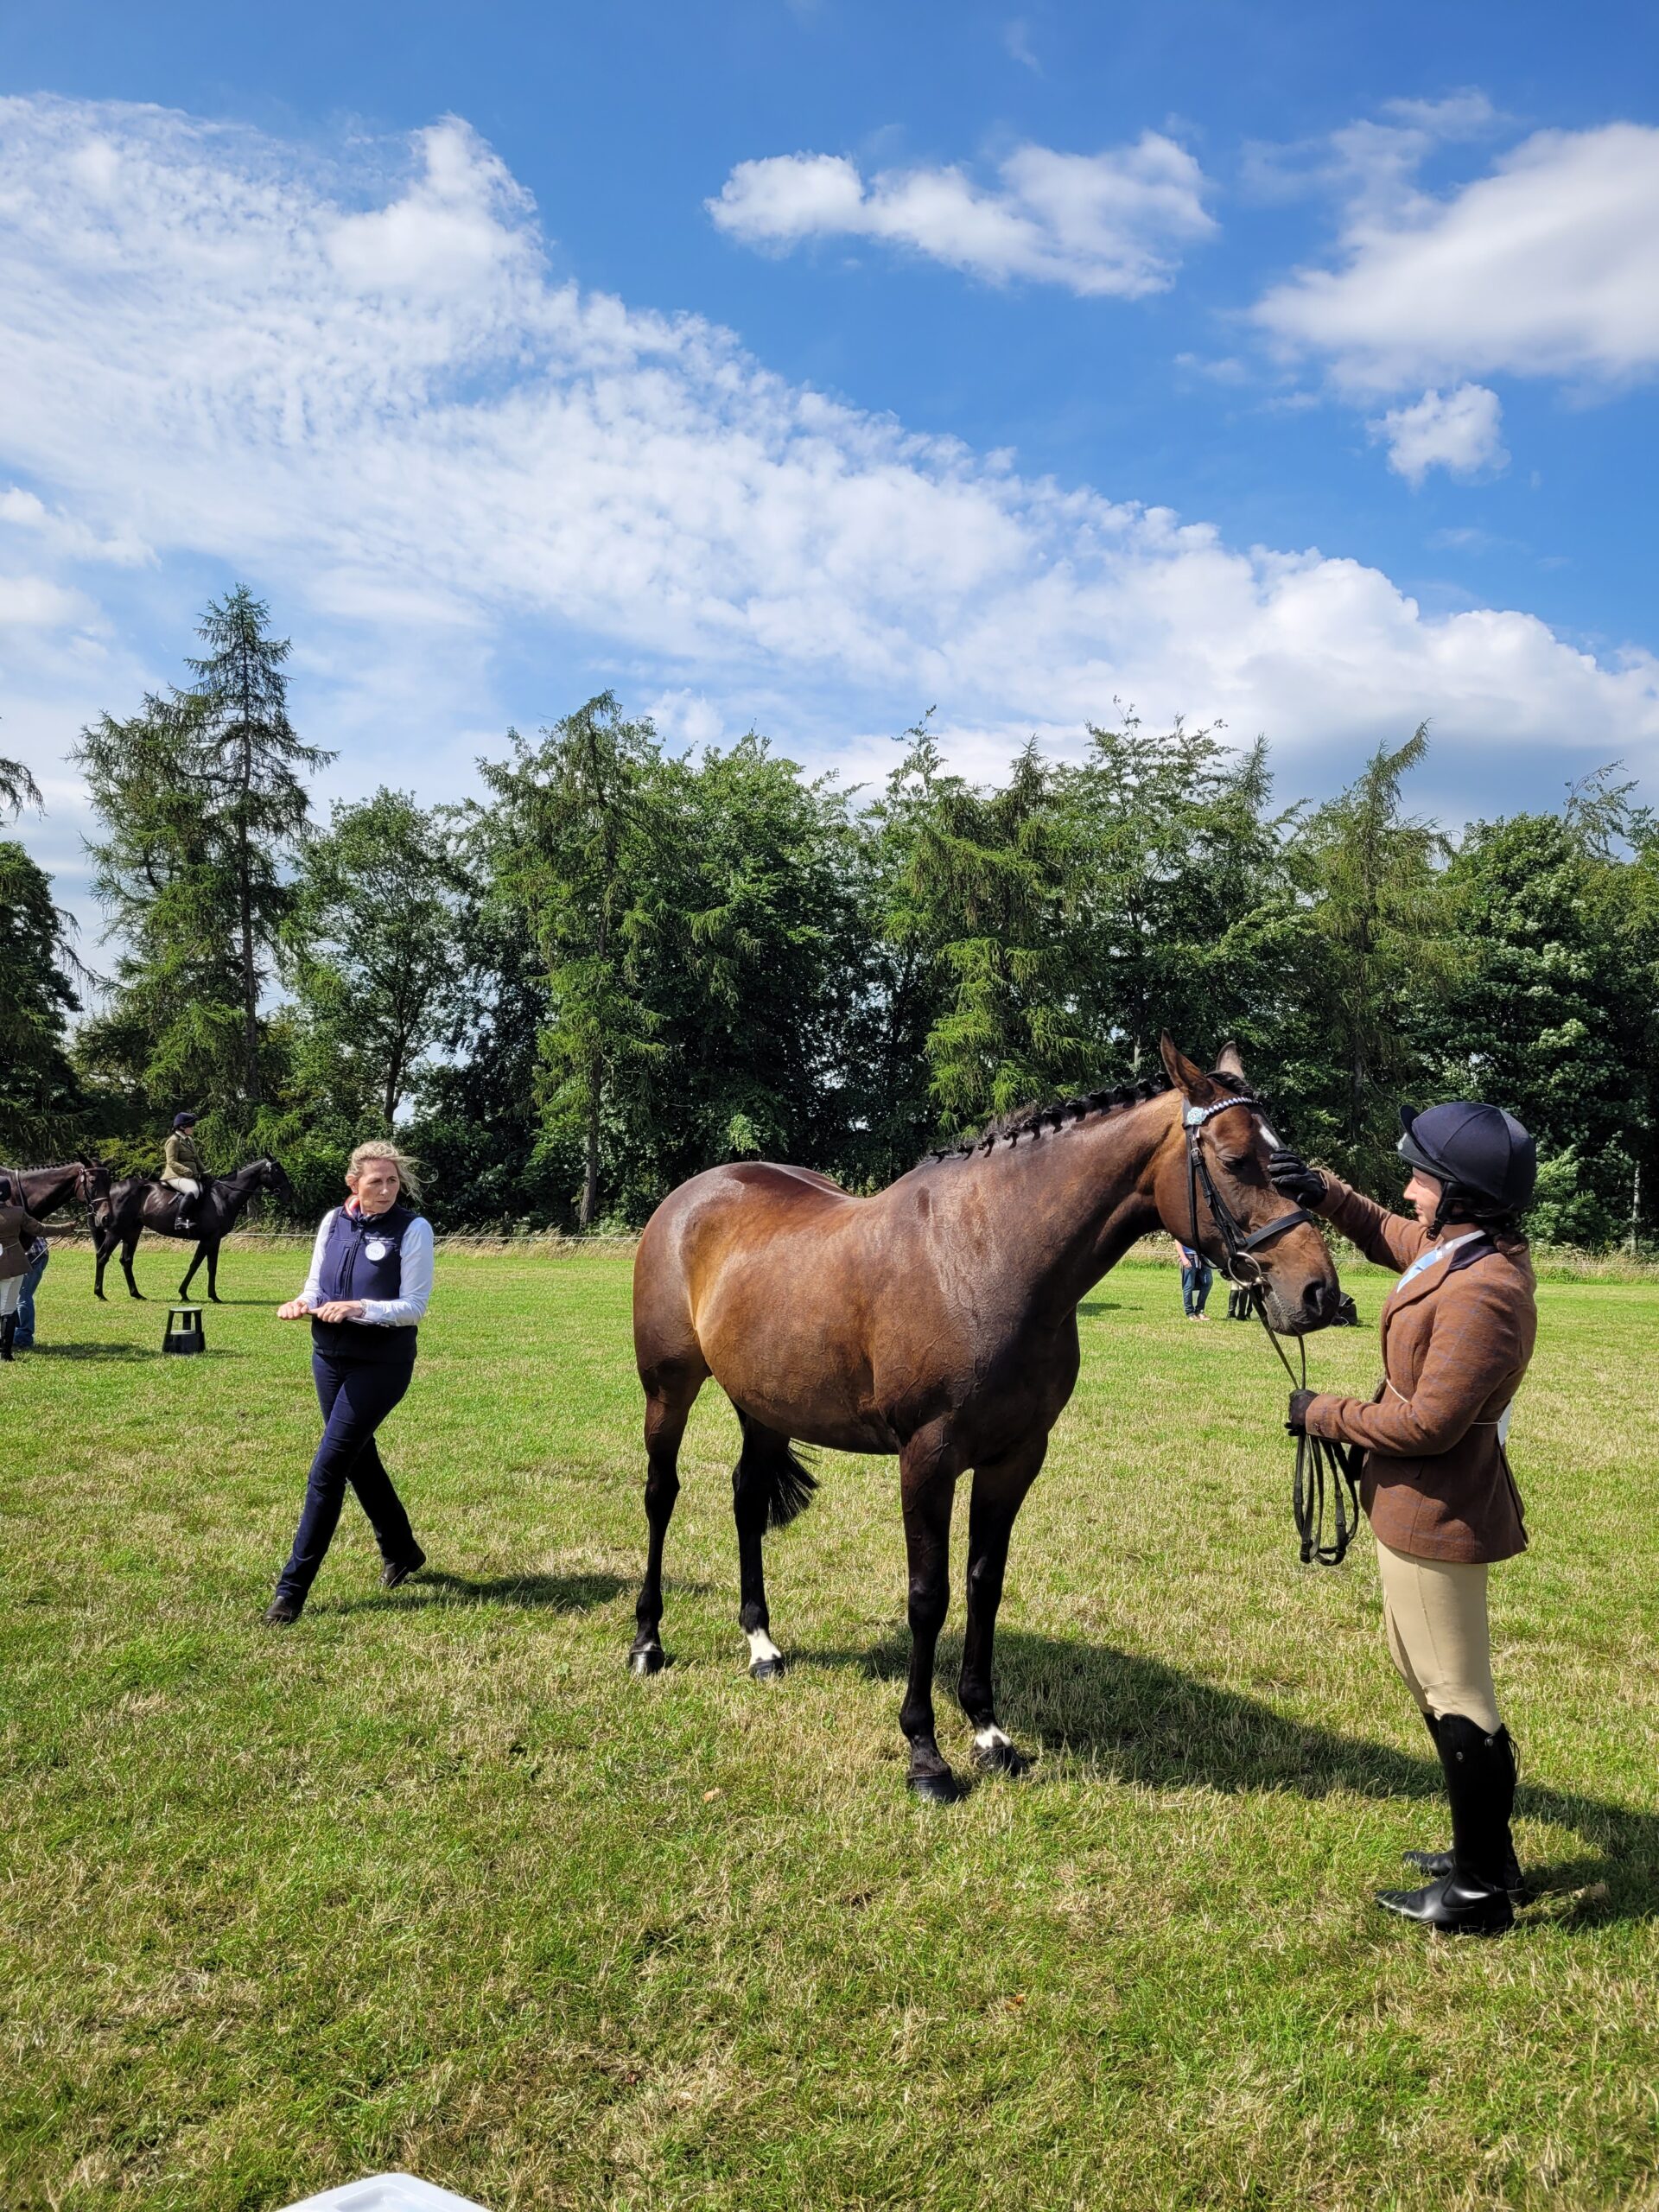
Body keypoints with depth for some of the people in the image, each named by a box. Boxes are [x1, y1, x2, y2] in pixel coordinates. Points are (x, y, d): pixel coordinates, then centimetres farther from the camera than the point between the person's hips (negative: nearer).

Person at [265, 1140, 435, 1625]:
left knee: (327, 1470, -8)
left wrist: (357, 1308, -26)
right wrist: (303, 1302, -12)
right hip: (329, 1357, 6)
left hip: (381, 1366, -6)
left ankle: (292, 1588, 1)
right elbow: (316, 1284, 10)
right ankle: (401, 1552, 40)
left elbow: (413, 1308, -14)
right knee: (359, 1459, 19)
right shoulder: (334, 1221, 2)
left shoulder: (413, 1229, -13)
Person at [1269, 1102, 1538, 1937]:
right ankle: (1485, 1853, 38)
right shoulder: (1463, 1251, 3)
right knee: (1423, 1667, 24)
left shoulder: (1481, 1295, -27)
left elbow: (1428, 1422, -28)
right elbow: (1389, 1236, 23)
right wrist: (1323, 1193, 7)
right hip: (1422, 1503, 11)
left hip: (1435, 1514, -11)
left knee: (1455, 1697, 2)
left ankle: (1479, 1893, 18)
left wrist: (1323, 1415, -15)